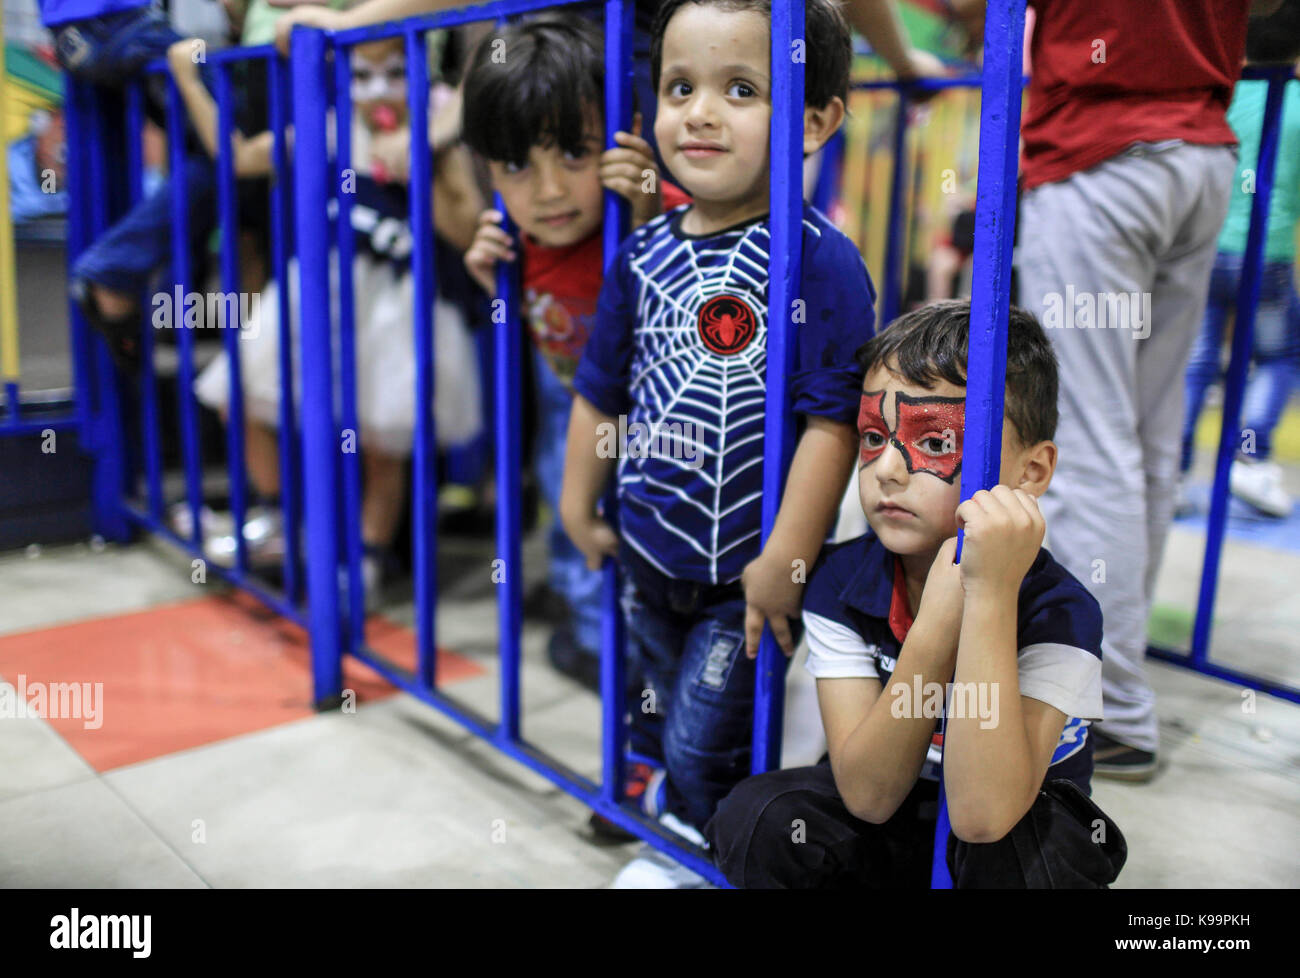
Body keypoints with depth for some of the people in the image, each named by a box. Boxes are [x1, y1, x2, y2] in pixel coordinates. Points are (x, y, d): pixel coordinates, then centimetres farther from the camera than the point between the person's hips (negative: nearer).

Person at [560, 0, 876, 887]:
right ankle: (685, 818, 51)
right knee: (668, 723, 24)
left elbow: (833, 419, -21)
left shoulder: (820, 260, -18)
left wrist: (786, 559, -21)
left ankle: (696, 846, 35)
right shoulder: (644, 256, 0)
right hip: (649, 552, 6)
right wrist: (579, 509, 14)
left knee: (705, 741, 6)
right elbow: (602, 392, 10)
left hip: (747, 569, -6)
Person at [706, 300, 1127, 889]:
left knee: (1013, 847, -35)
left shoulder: (1061, 613, -25)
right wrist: (937, 620, -38)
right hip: (889, 820, 3)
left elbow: (983, 816, -38)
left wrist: (990, 593, -42)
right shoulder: (841, 582, -16)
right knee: (758, 820, -24)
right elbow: (868, 795, -24)